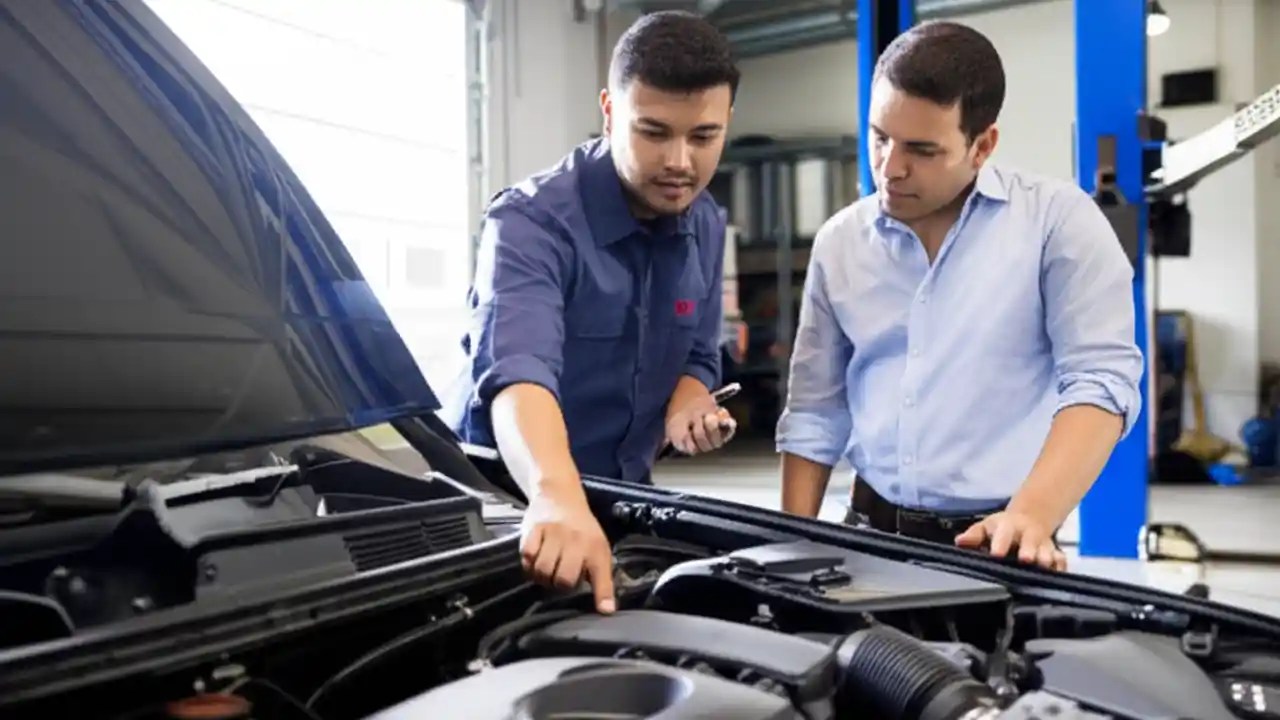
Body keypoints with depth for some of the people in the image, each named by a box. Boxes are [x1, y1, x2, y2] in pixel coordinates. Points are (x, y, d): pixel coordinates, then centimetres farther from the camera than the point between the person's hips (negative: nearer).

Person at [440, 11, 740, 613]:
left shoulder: (706, 227, -2)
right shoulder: (531, 222, -25)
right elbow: (519, 370, -41)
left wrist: (687, 407, -14)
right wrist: (558, 499, -58)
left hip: (621, 496, 6)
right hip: (504, 496, -6)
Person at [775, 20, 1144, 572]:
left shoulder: (1060, 220, -6)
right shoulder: (840, 241, 6)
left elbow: (1099, 379, -13)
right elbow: (814, 413, 9)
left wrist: (1030, 517, -26)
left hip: (998, 547, -3)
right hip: (869, 533, 4)